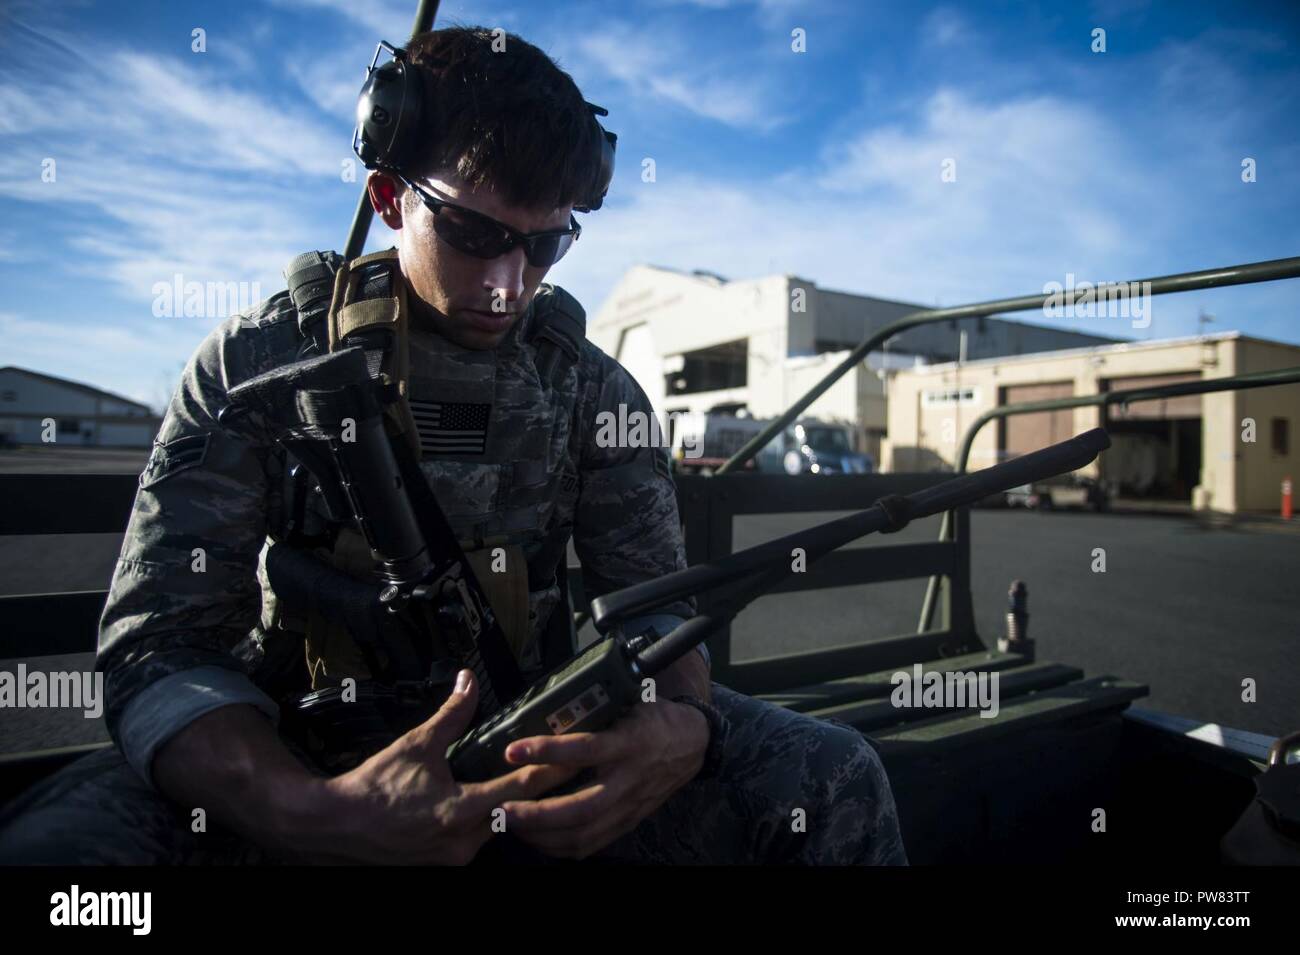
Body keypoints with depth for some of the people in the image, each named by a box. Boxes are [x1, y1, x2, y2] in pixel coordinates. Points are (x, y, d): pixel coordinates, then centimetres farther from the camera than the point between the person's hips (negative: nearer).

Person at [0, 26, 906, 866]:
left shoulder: (593, 390, -1)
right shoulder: (256, 366, -7)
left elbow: (655, 605, -3)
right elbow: (162, 646, -13)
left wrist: (684, 727, -27)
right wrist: (309, 811, -33)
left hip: (533, 728, 1)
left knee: (836, 780, -16)